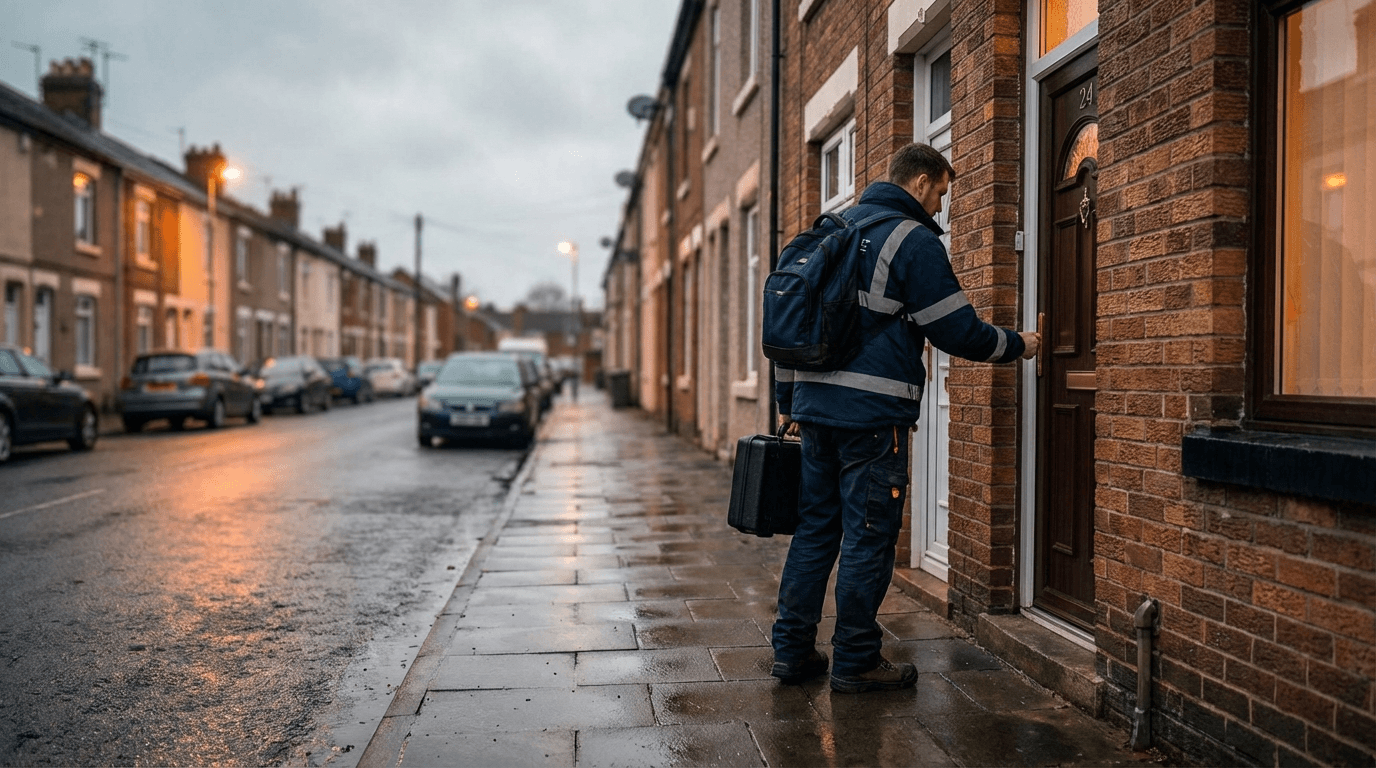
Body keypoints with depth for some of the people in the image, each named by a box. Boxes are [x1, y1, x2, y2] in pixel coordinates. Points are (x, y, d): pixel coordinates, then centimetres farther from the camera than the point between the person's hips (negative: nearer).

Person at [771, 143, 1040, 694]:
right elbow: (958, 332, -8)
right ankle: (856, 663, 10)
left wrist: (787, 400, 22)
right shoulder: (914, 240, -7)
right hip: (872, 415, -8)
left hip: (815, 405, 8)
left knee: (815, 527, 13)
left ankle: (792, 649, 18)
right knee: (868, 537, 1)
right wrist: (1016, 345, 10)